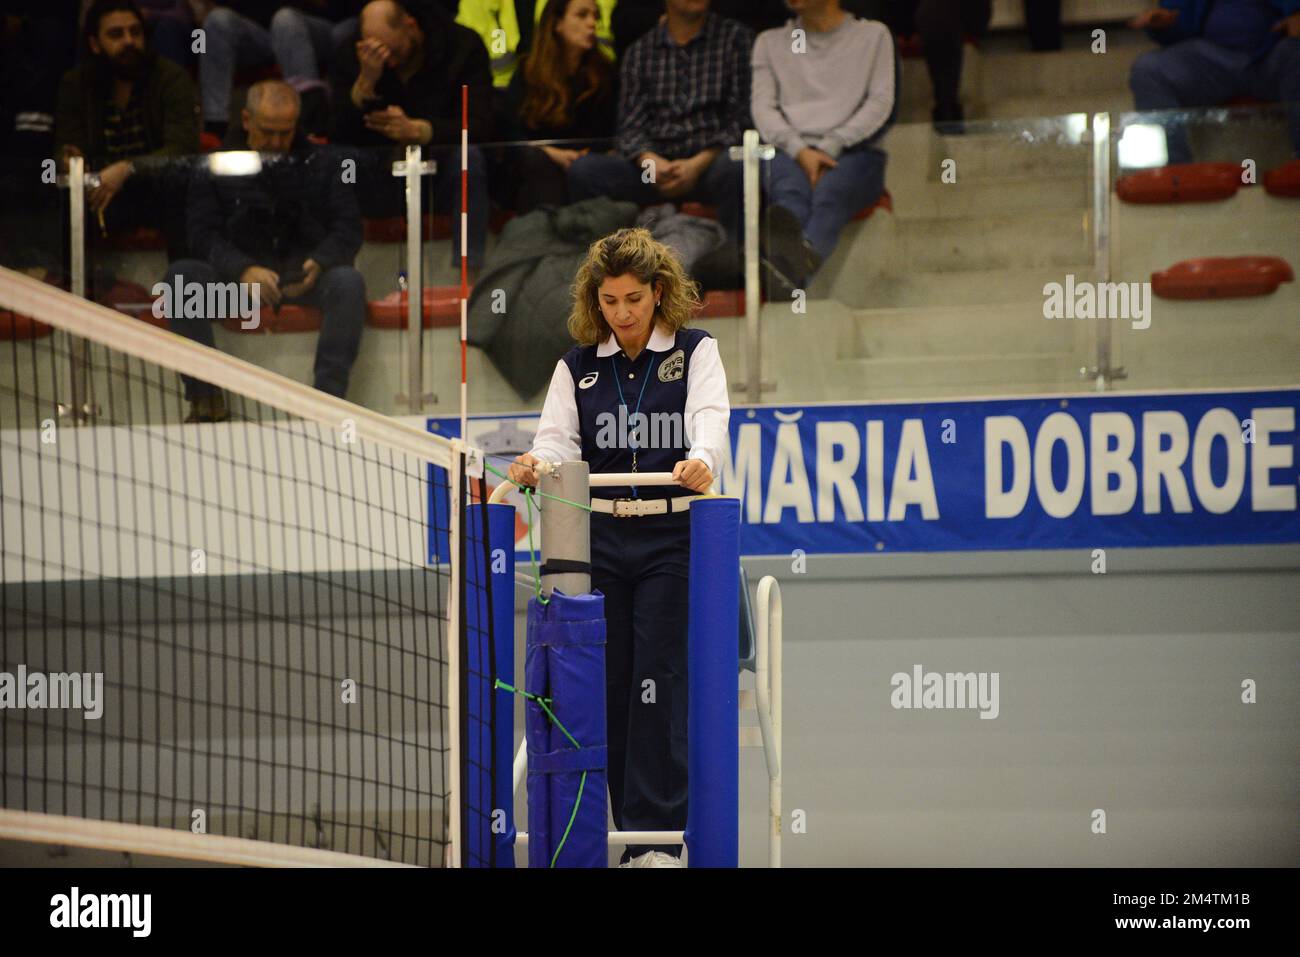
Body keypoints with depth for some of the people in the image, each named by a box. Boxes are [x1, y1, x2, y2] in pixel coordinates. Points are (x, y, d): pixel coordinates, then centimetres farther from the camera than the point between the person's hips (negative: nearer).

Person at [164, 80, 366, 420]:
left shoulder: (321, 164, 10)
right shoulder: (216, 169, 7)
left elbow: (348, 227, 3)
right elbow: (203, 235, -3)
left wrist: (318, 264, -19)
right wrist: (243, 270, -24)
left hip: (304, 276, 0)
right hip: (235, 278, 0)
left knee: (348, 283, -32)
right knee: (181, 275, -27)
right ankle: (206, 398, -26)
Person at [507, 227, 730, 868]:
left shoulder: (696, 352, 3)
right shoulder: (578, 367, 11)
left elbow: (710, 419, -13)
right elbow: (559, 438, 1)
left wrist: (701, 461, -35)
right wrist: (537, 464, -23)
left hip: (672, 537, -3)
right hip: (599, 537, 3)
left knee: (659, 683, -8)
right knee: (608, 684, 2)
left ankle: (657, 836, -6)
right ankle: (623, 823, 10)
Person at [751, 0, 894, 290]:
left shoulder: (873, 35, 21)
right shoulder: (770, 42, 26)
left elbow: (880, 103, 7)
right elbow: (762, 108, 11)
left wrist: (830, 147, -9)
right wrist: (800, 150, -10)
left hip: (852, 150, -1)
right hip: (791, 153, 1)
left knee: (830, 193, -37)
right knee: (789, 190, -37)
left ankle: (807, 252, -73)